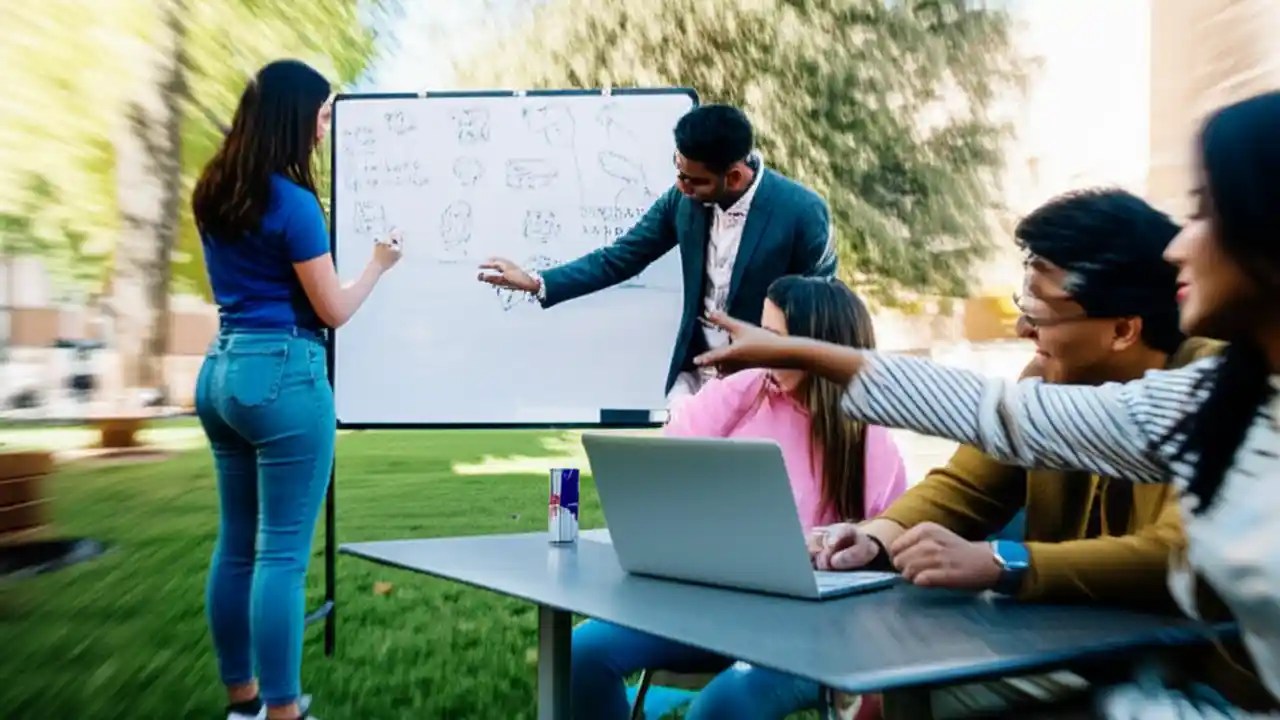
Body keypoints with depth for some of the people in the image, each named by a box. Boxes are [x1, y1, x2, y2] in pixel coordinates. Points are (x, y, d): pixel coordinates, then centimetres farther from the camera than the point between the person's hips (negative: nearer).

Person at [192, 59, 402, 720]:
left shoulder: (214, 193, 11)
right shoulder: (290, 200, -14)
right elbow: (332, 311, -10)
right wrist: (378, 264, 5)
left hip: (221, 369, 9)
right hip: (283, 374, -9)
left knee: (236, 546, 16)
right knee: (281, 555, -2)